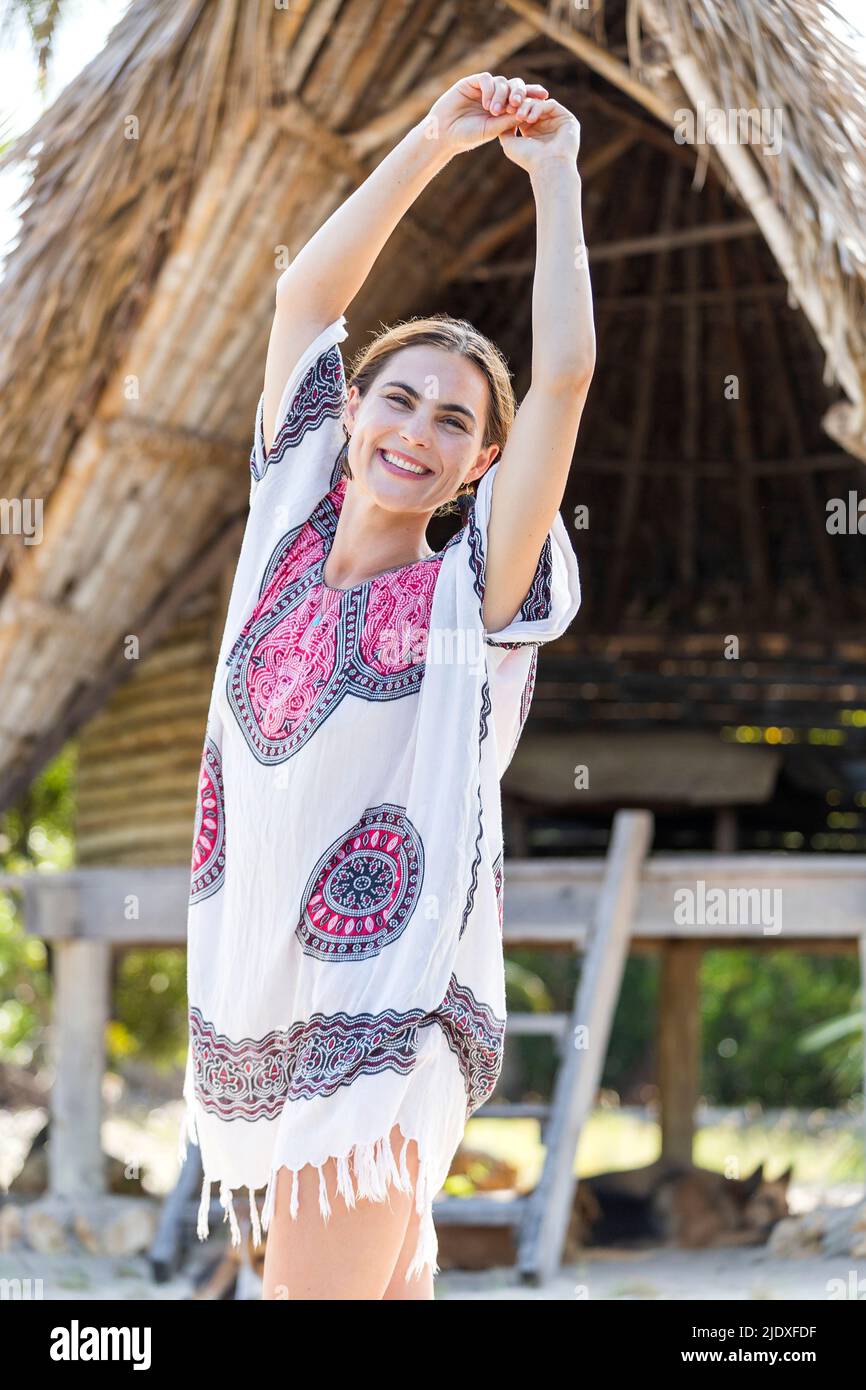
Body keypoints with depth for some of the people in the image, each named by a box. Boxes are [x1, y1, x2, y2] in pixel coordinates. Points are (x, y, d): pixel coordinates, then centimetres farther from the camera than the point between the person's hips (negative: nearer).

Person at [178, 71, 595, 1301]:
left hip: (382, 1013, -5)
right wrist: (436, 140, 3)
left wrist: (554, 178, -6)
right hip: (251, 1001, 5)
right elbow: (308, 295, 7)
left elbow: (566, 377, -13)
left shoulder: (474, 597, -5)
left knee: (323, 1278, -10)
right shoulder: (291, 531, 7)